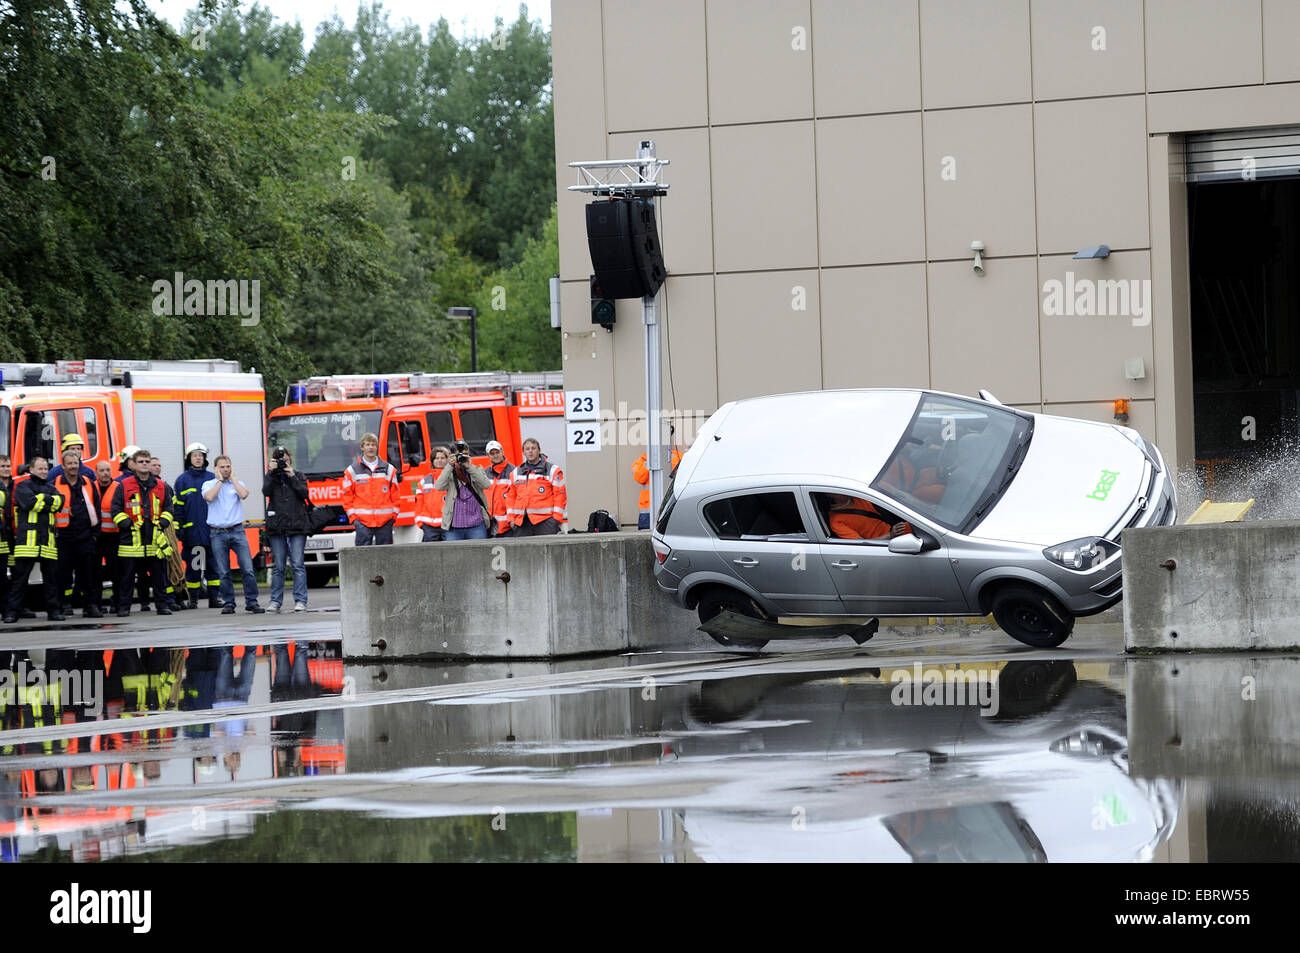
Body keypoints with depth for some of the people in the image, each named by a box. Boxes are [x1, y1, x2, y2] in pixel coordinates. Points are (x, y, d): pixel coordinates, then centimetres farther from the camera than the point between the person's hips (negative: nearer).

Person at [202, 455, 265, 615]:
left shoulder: (238, 483, 12)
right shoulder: (209, 485, 7)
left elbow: (244, 494, -10)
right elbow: (209, 497, -14)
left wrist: (232, 478, 0)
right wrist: (220, 480, -3)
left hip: (237, 531, 1)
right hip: (218, 534, -1)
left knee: (247, 568, -7)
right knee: (223, 572, 0)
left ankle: (251, 602, -1)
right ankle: (228, 603, 8)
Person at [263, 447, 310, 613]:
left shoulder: (298, 476, 12)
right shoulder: (269, 477, 12)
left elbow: (304, 493, -3)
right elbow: (266, 491, -7)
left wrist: (292, 477, -7)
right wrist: (271, 472, -10)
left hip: (297, 526, -1)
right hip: (277, 527, 1)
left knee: (298, 565, -7)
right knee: (278, 566, 1)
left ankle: (300, 601, -7)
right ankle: (275, 601, 7)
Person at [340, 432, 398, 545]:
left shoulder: (389, 469, 10)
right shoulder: (352, 471, 6)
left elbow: (395, 495, 13)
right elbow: (347, 497, 7)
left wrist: (394, 514, 4)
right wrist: (353, 517, -1)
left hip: (385, 520, 2)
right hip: (362, 520, -2)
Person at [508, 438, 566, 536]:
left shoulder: (553, 471, 4)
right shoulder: (516, 473, 17)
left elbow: (559, 495, 0)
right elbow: (511, 497, 18)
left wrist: (556, 519, -7)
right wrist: (511, 518, 9)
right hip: (522, 522, 4)